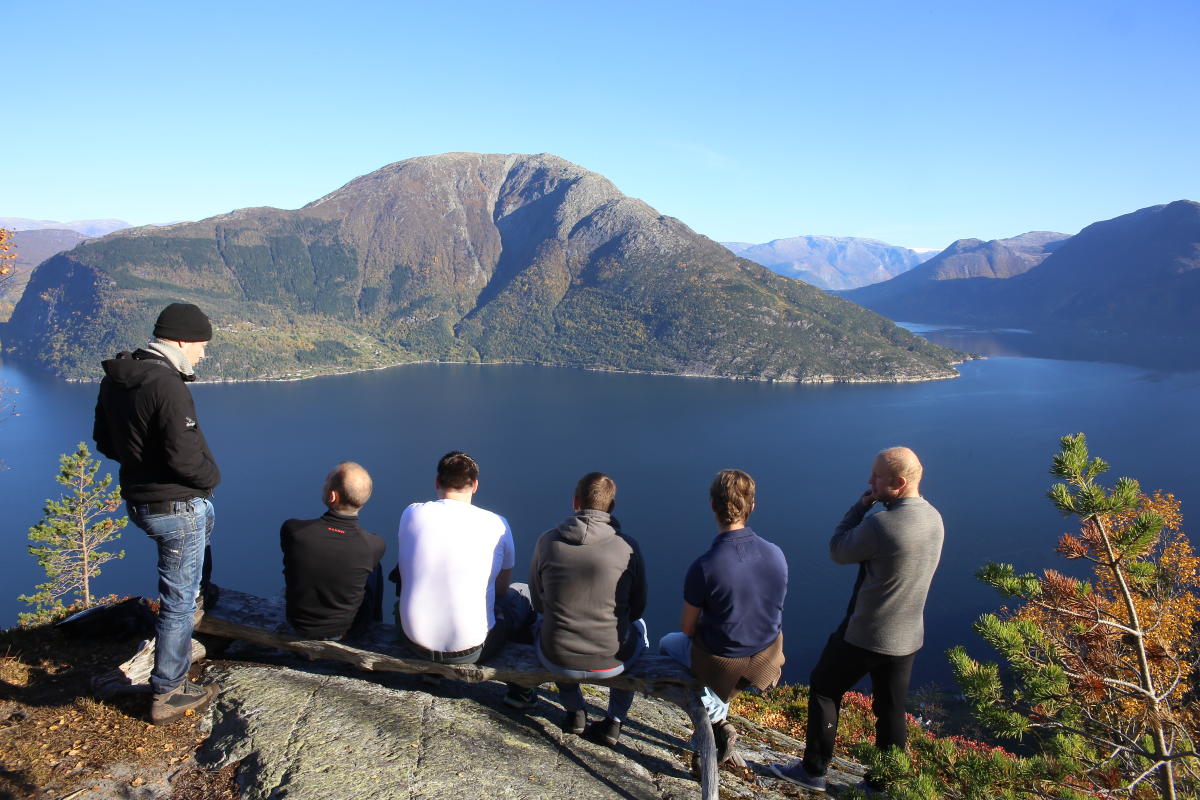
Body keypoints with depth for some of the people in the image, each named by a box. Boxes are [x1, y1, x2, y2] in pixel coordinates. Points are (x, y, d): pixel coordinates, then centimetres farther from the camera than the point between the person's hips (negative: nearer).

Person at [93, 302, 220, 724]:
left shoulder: (114, 379, 3)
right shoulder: (167, 385, -26)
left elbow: (104, 442, 13)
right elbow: (184, 457, -27)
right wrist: (212, 477, -8)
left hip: (136, 499, 9)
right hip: (176, 507, -9)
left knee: (206, 517, 37)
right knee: (178, 600, 4)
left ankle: (192, 598, 48)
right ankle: (168, 694, 16)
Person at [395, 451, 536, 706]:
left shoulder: (411, 513, -4)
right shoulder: (497, 524, -9)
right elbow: (502, 587, 5)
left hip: (414, 641, 3)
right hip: (470, 651, -2)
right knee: (524, 593, 23)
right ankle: (521, 688, 35)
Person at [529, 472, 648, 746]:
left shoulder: (547, 541, -9)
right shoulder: (628, 546, -10)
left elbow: (538, 603, 5)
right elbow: (637, 608, 3)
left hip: (556, 660, 1)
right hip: (612, 662, -1)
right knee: (638, 627, 34)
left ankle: (574, 713, 38)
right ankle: (614, 721, 30)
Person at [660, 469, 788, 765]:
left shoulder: (703, 567, -29)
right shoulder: (776, 555, -15)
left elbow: (688, 628, -13)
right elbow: (769, 609, 3)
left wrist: (696, 630, 10)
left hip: (721, 663, -4)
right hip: (767, 659, 5)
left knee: (668, 643, 27)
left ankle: (717, 720, 19)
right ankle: (719, 717, 40)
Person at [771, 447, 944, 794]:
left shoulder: (880, 524, -29)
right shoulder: (933, 518, -3)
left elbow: (838, 551, -12)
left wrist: (862, 504, -9)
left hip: (865, 634, -6)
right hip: (907, 637, 7)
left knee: (824, 688, 15)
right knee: (891, 711, 18)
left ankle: (813, 771, 26)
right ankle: (883, 784, 33)